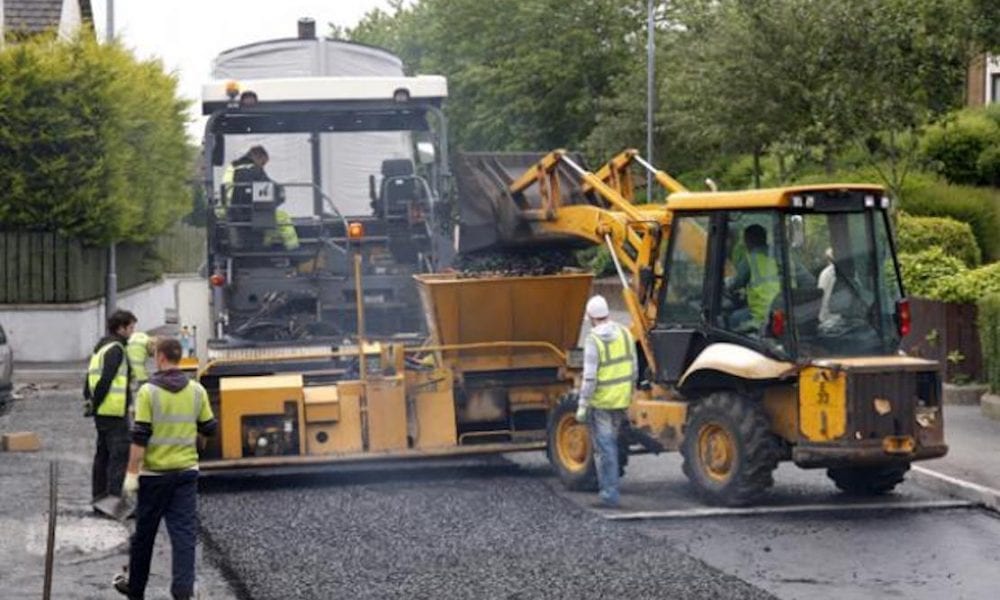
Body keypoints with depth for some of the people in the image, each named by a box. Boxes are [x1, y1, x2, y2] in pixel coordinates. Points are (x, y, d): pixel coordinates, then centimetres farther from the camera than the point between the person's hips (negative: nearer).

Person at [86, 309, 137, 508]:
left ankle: (99, 499, 19)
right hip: (114, 411, -10)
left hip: (102, 412, 10)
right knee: (120, 455, -10)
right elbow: (106, 379, -19)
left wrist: (91, 400, 14)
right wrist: (95, 403, -13)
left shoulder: (101, 347, 18)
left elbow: (91, 376, 18)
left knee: (103, 455, 14)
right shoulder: (115, 349, -13)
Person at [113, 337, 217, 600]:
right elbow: (209, 428, 7)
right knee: (184, 532, 1)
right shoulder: (196, 391, 0)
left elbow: (140, 437, -14)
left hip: (155, 472, -3)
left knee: (144, 533, 11)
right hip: (187, 470, 3)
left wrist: (132, 473, -11)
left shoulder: (148, 392, -12)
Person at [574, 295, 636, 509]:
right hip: (621, 400, 6)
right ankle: (608, 488, 28)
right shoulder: (625, 333, 3)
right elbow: (634, 368, 8)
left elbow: (590, 377, -18)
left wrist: (582, 405, -13)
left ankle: (610, 494, 0)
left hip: (601, 402, -6)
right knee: (610, 444, 20)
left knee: (604, 448, -1)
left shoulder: (593, 340, -15)